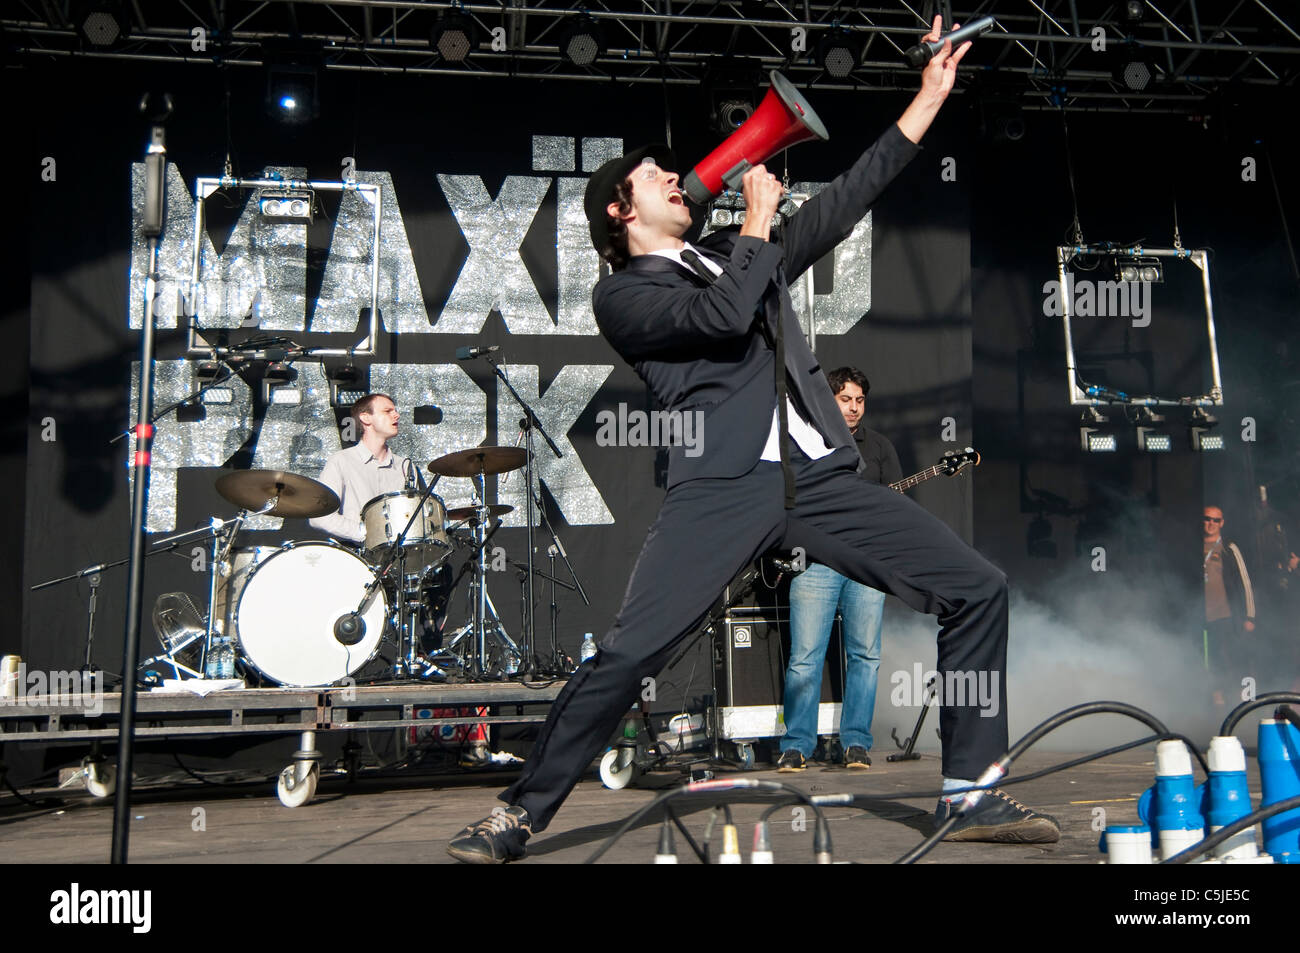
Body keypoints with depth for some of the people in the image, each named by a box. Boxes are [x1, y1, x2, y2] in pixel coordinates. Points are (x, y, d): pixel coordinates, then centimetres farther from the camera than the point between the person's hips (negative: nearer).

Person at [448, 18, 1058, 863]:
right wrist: (758, 214, 4)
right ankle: (520, 815, -1)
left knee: (978, 590, -1)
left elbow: (844, 201, 25)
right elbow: (725, 315, -11)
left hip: (819, 477, 6)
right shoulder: (622, 296, 8)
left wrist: (931, 95, 24)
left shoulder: (735, 255, 27)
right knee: (630, 651, -19)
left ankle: (971, 793, 7)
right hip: (725, 487, -6)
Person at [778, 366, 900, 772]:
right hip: (814, 560, -2)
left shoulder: (879, 446, 15)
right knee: (804, 656, -6)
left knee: (865, 654, 0)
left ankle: (856, 742, 8)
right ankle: (796, 746, 0)